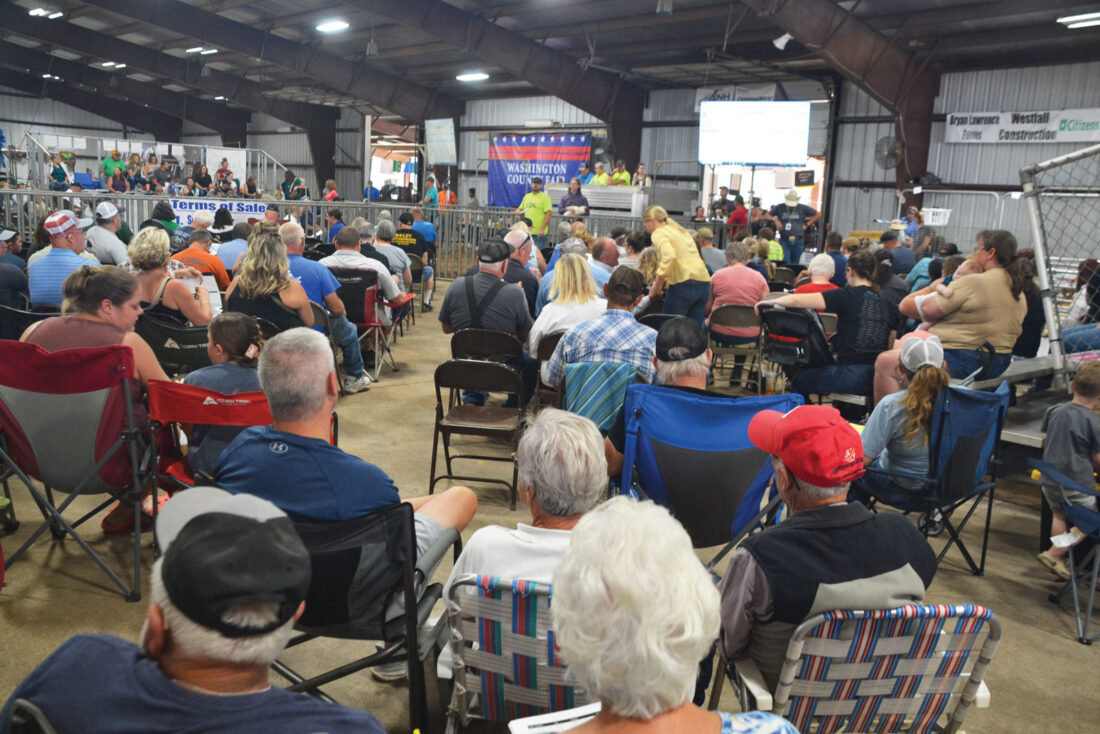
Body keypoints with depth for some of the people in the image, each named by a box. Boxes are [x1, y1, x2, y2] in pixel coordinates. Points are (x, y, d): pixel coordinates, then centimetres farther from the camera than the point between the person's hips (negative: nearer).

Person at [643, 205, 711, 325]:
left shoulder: (658, 233, 1)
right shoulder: (682, 231, 26)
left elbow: (669, 256, -17)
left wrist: (657, 285, -12)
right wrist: (667, 279, 20)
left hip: (684, 284, -8)